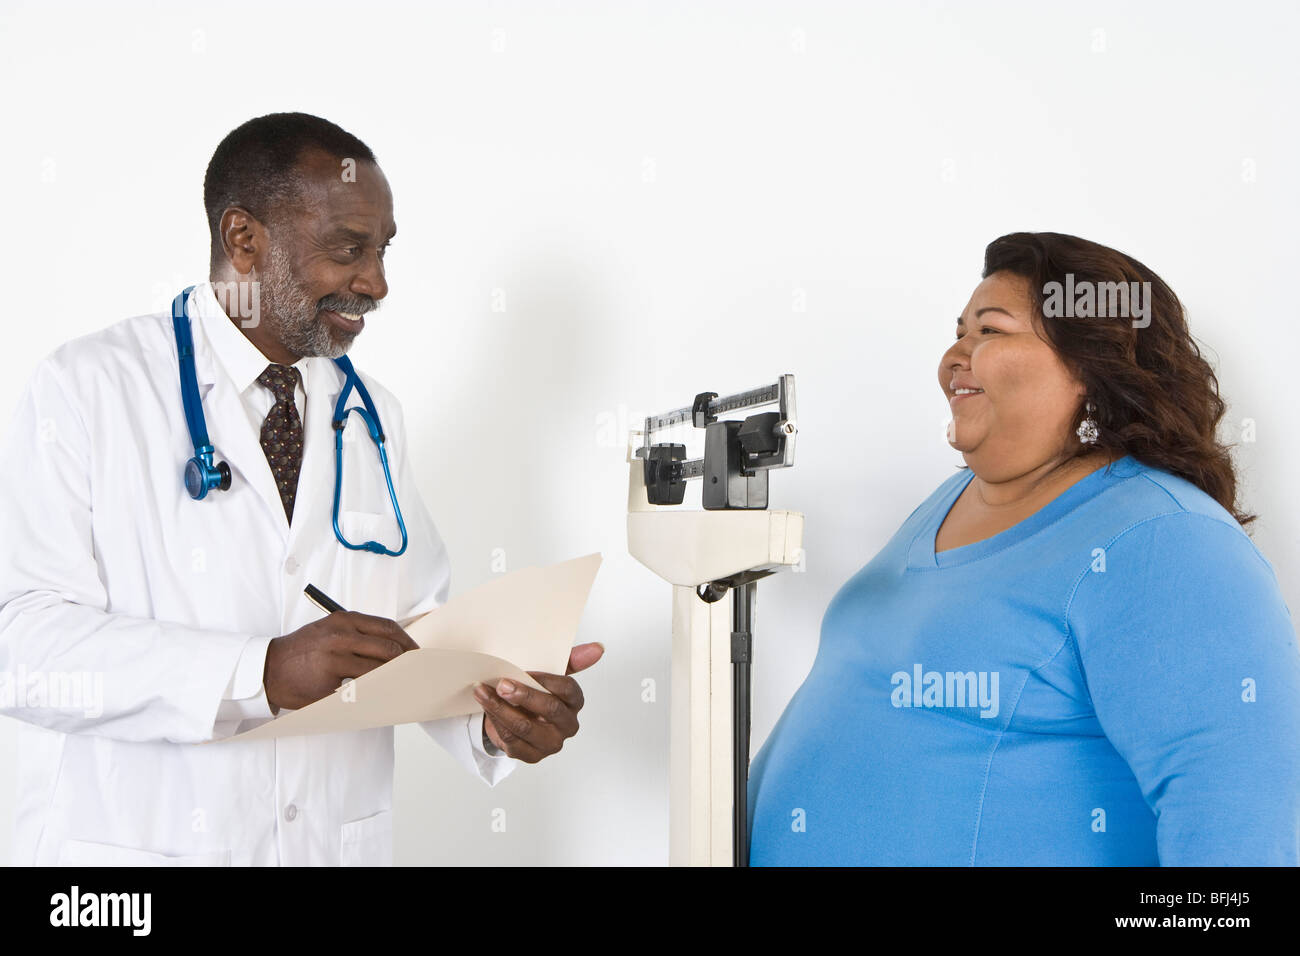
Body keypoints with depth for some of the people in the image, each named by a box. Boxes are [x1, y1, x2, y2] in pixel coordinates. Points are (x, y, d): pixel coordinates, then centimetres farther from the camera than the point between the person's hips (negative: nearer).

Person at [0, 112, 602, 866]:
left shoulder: (375, 416, 7)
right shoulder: (89, 389, -9)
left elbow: (418, 624, 5)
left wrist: (495, 710, -15)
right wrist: (262, 673, -28)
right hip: (134, 842, -4)